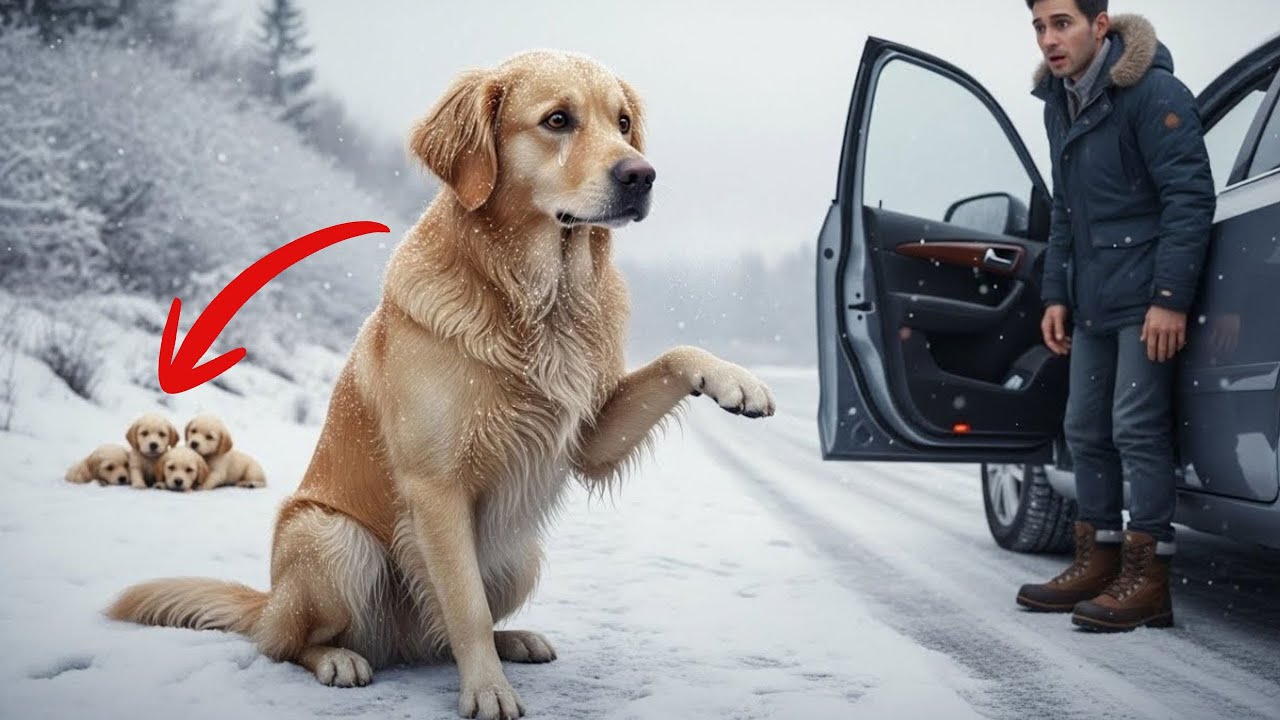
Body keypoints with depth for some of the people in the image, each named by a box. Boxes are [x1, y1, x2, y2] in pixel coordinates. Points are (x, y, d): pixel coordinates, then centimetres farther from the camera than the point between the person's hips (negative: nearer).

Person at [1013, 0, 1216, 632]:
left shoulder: (1153, 93, -13)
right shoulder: (1058, 104, 13)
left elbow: (1190, 197, -16)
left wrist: (1170, 298, -21)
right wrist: (1055, 294, 15)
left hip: (1145, 300, -8)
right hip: (1091, 301, 9)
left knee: (1138, 428, -8)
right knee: (1086, 428, 12)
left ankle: (1146, 580, -1)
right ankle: (1098, 562, 23)